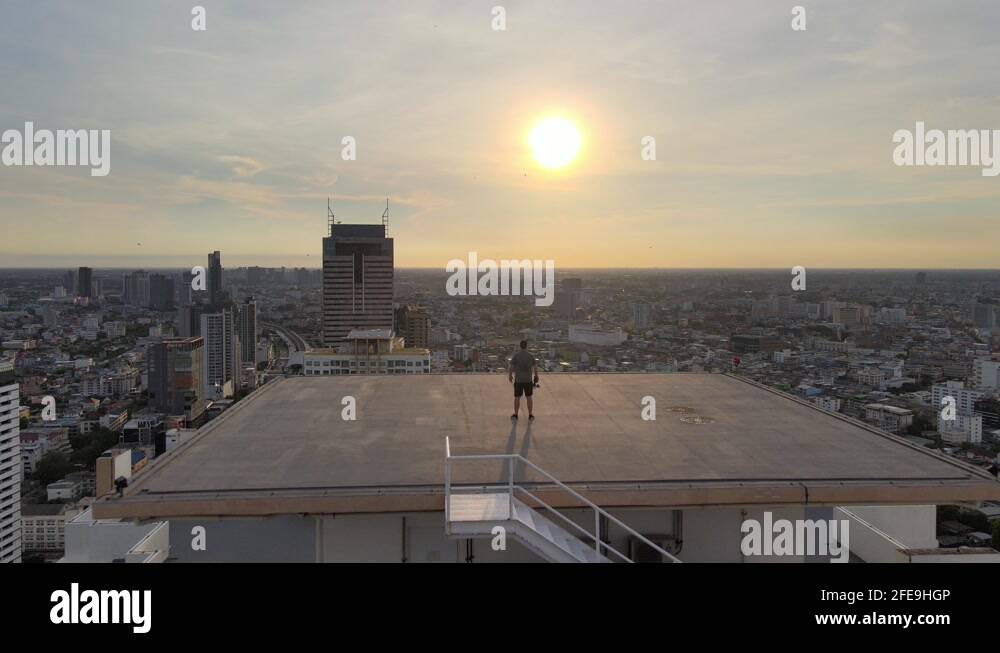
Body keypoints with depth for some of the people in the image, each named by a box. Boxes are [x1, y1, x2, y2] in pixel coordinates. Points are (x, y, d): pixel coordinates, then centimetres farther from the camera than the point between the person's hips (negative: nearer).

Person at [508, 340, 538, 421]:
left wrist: (510, 376, 10)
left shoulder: (515, 356, -9)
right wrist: (536, 376, 16)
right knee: (529, 397, 11)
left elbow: (511, 367, -6)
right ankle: (530, 415, 17)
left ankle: (515, 415, 15)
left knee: (517, 397, 9)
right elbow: (535, 367, 0)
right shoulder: (531, 356, -6)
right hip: (528, 380, 1)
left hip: (518, 380, -1)